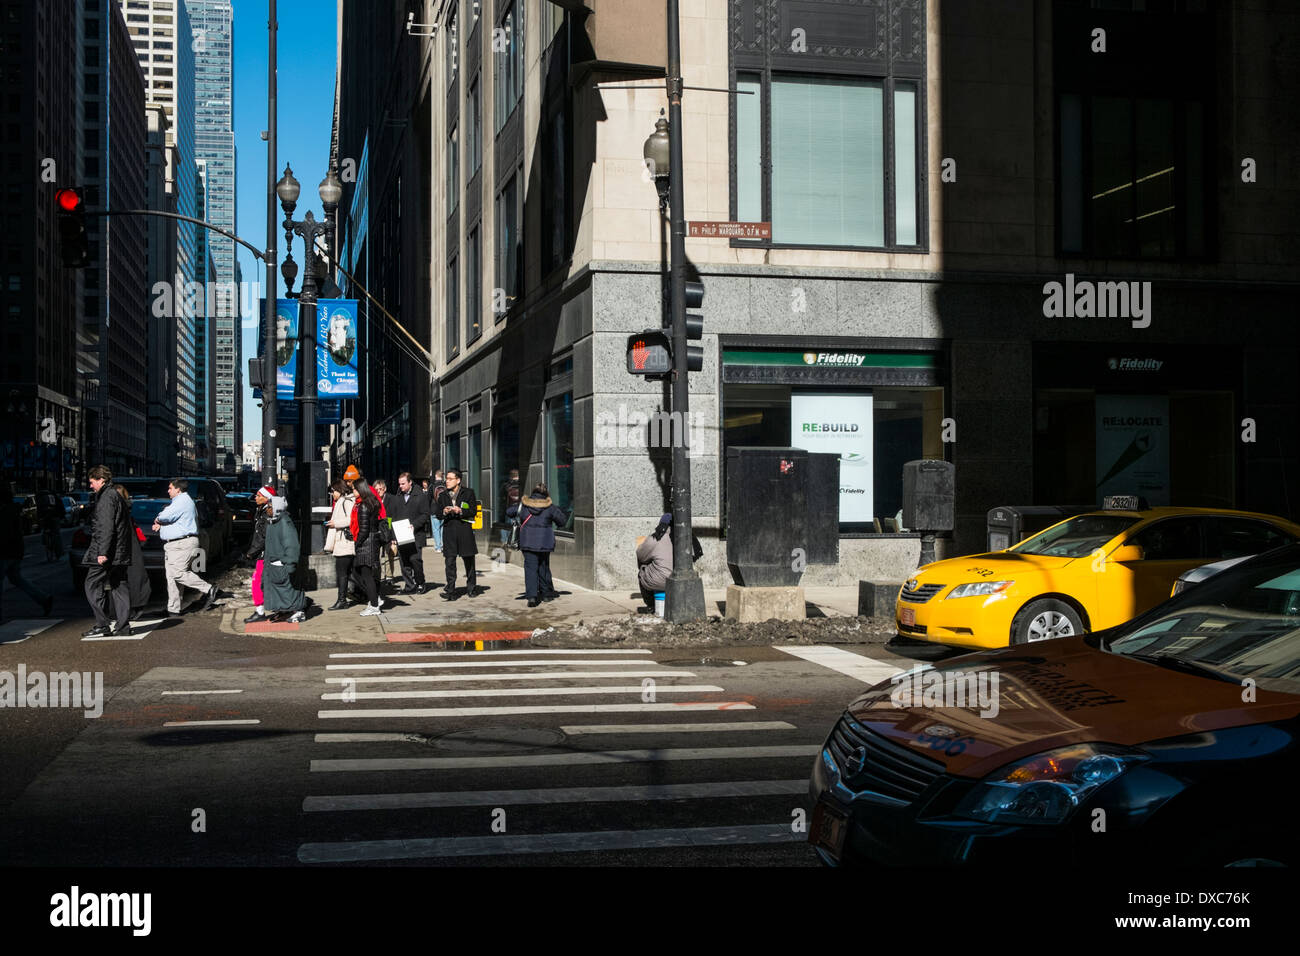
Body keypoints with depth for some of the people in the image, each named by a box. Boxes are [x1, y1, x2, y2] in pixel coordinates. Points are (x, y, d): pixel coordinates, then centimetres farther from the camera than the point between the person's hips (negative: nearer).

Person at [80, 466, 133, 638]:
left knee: (93, 585, -4)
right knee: (119, 586, 8)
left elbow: (106, 527, -20)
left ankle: (102, 625, -6)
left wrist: (102, 552, -23)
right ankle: (122, 626, 8)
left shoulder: (106, 498, -12)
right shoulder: (116, 495, 19)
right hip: (120, 553, 10)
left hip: (107, 553, -10)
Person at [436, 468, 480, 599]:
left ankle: (471, 588, 22)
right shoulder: (443, 496, 12)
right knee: (449, 561, -7)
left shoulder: (468, 493, 3)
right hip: (449, 531, 2)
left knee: (469, 560, 8)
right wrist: (444, 512, -9)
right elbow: (438, 513, 13)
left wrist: (460, 511, -16)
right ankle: (450, 591, -10)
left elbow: (473, 511, -1)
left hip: (464, 530, -2)